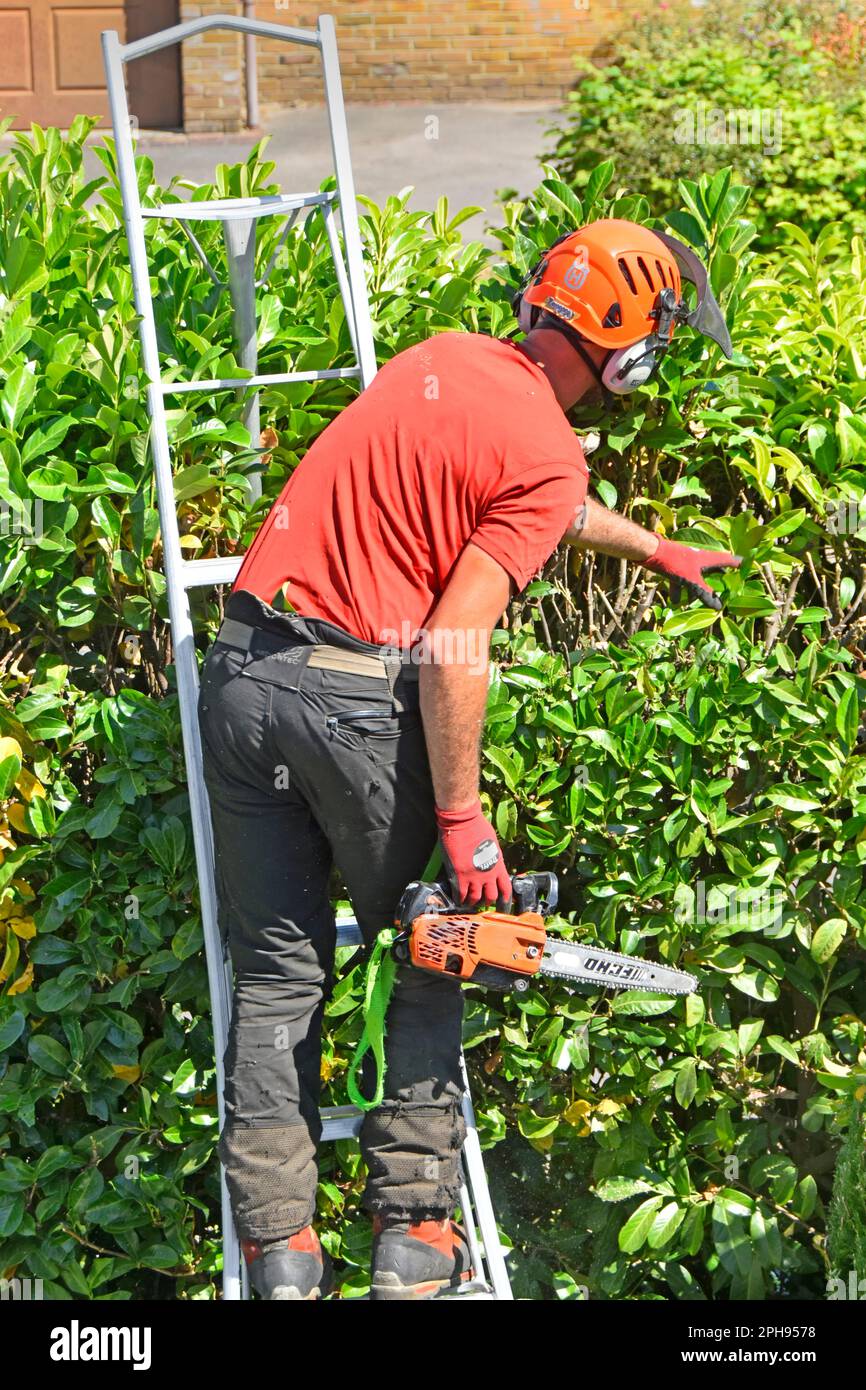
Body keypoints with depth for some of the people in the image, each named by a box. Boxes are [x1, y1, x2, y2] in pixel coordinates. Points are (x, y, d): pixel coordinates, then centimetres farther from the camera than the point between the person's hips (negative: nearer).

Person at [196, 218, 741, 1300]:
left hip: (242, 671, 6)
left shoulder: (446, 359, 13)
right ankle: (412, 1235, 12)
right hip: (360, 697, -6)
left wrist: (654, 549, 47)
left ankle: (277, 1250, 10)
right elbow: (454, 649, -17)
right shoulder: (546, 457, -10)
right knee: (432, 956, 14)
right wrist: (463, 819, -10)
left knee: (278, 972, 11)